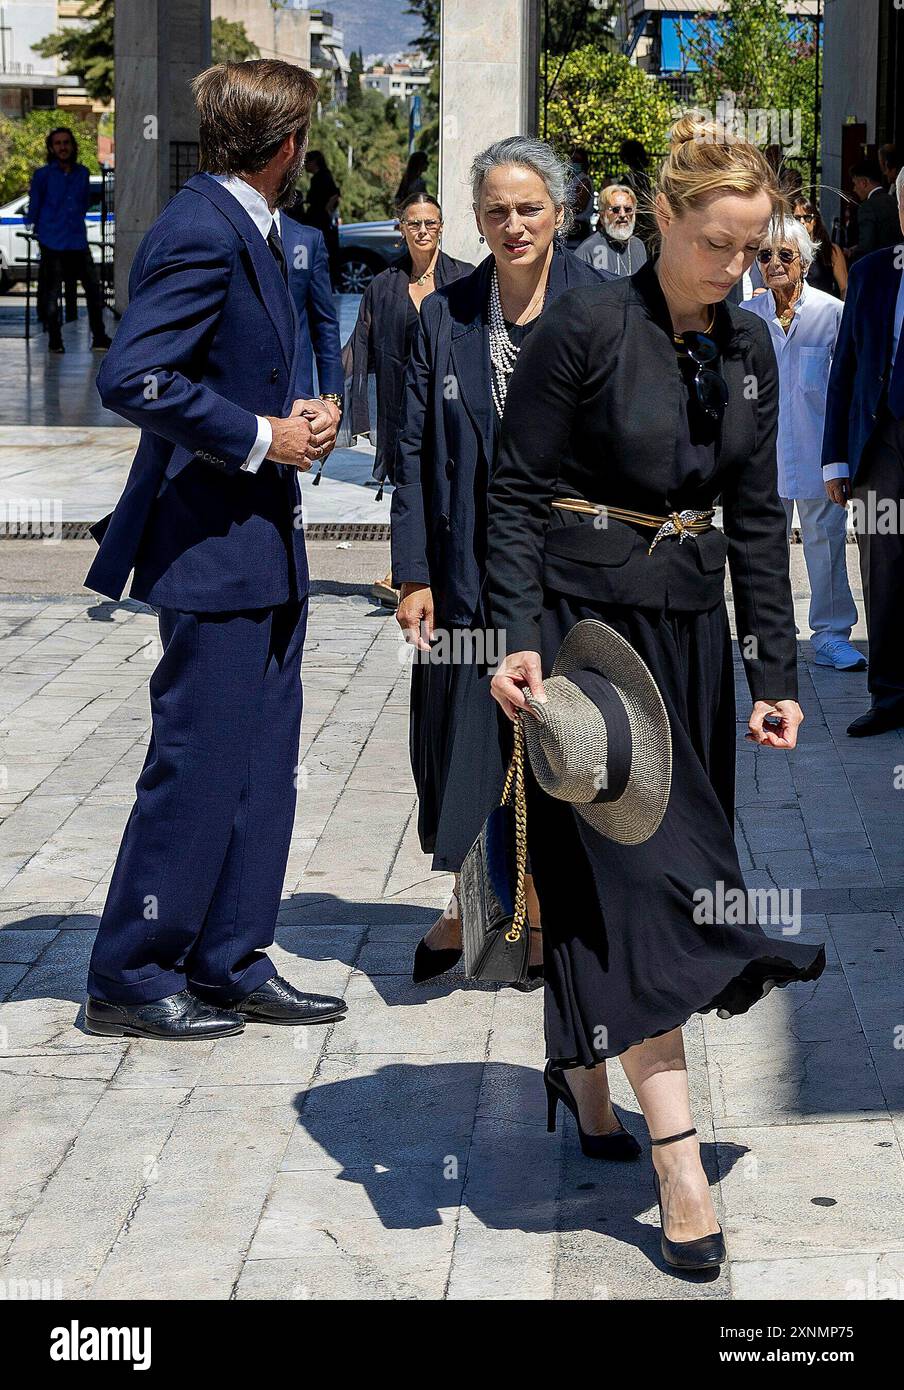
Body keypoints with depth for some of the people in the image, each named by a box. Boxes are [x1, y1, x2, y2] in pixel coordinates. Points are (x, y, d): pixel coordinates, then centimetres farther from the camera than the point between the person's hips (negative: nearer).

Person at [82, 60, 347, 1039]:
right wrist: (259, 437, -19)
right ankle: (131, 981, 7)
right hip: (214, 544, -10)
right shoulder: (201, 233, -17)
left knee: (262, 768, 13)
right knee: (199, 767, -4)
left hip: (264, 547, 10)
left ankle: (229, 966, 21)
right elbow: (131, 378, -27)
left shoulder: (247, 230, 14)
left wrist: (294, 421, 6)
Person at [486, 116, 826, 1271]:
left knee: (672, 861, 10)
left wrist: (776, 674, 7)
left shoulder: (749, 348, 7)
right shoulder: (586, 330, -10)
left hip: (691, 628, 6)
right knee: (633, 874, -10)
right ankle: (678, 1163, -11)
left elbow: (757, 516, 11)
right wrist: (519, 639, -20)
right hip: (587, 622, -6)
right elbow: (516, 493, -10)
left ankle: (582, 1061, 30)